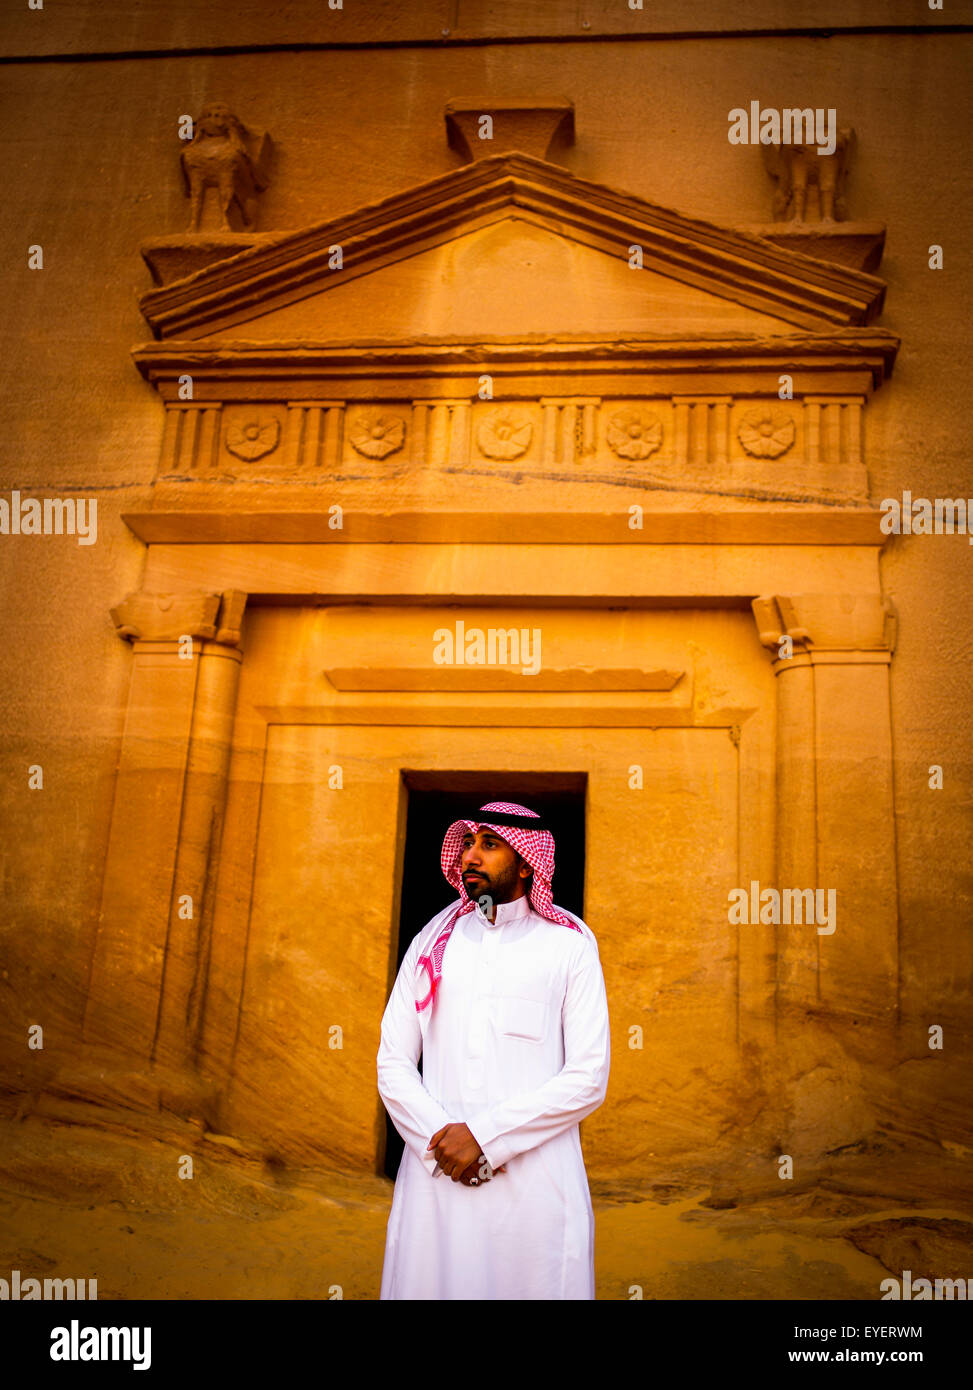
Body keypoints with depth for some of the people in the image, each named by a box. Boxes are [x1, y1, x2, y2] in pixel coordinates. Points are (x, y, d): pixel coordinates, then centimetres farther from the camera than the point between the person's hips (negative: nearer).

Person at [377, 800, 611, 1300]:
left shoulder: (569, 945, 2)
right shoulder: (432, 943, 11)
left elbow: (588, 1079, -5)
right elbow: (393, 1066, 6)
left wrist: (485, 1136, -11)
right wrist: (442, 1142, -9)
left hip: (537, 1182, -2)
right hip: (435, 1178, 2)